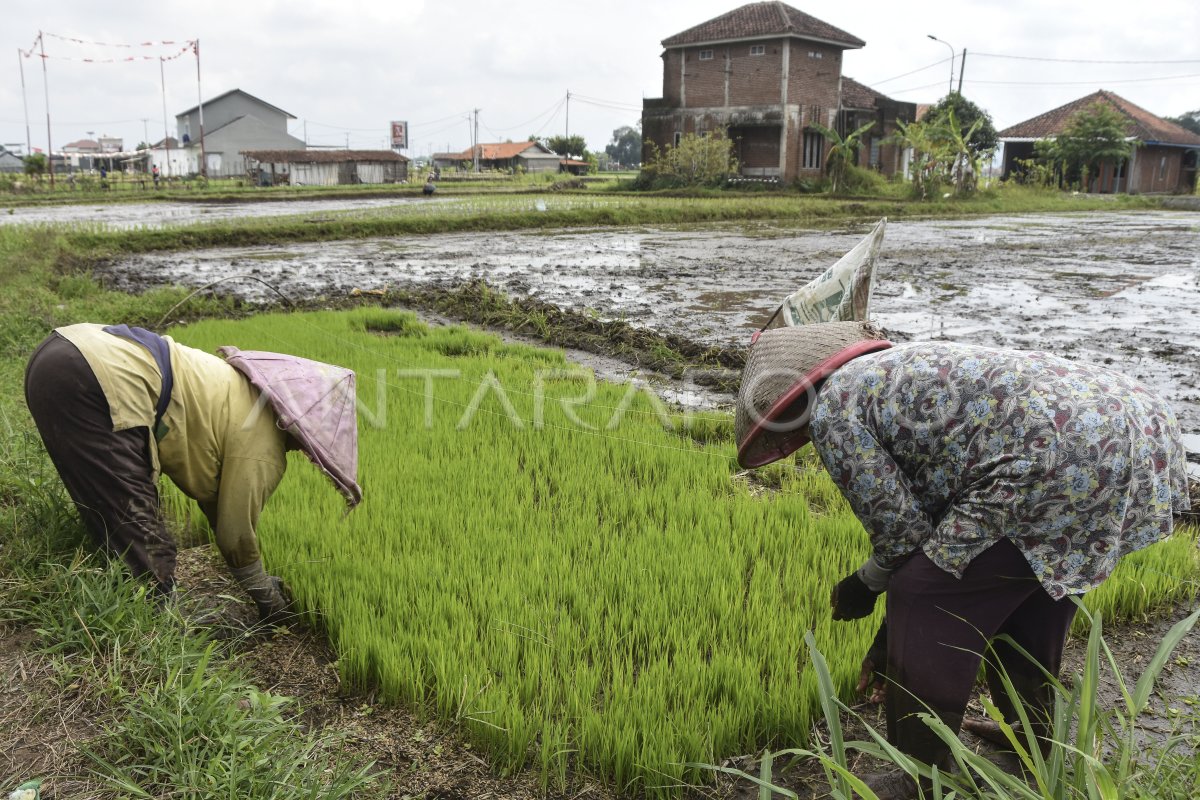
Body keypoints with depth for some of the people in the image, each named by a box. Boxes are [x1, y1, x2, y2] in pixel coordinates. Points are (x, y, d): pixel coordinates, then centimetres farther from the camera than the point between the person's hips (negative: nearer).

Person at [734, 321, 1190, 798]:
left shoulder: (832, 408, 0)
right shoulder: (892, 372, 27)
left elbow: (901, 533, -1)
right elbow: (929, 518, 29)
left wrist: (864, 584, 21)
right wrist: (890, 644, 34)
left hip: (1061, 455, -10)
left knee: (927, 603, 2)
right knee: (1022, 591, 28)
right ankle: (1034, 736, 46)